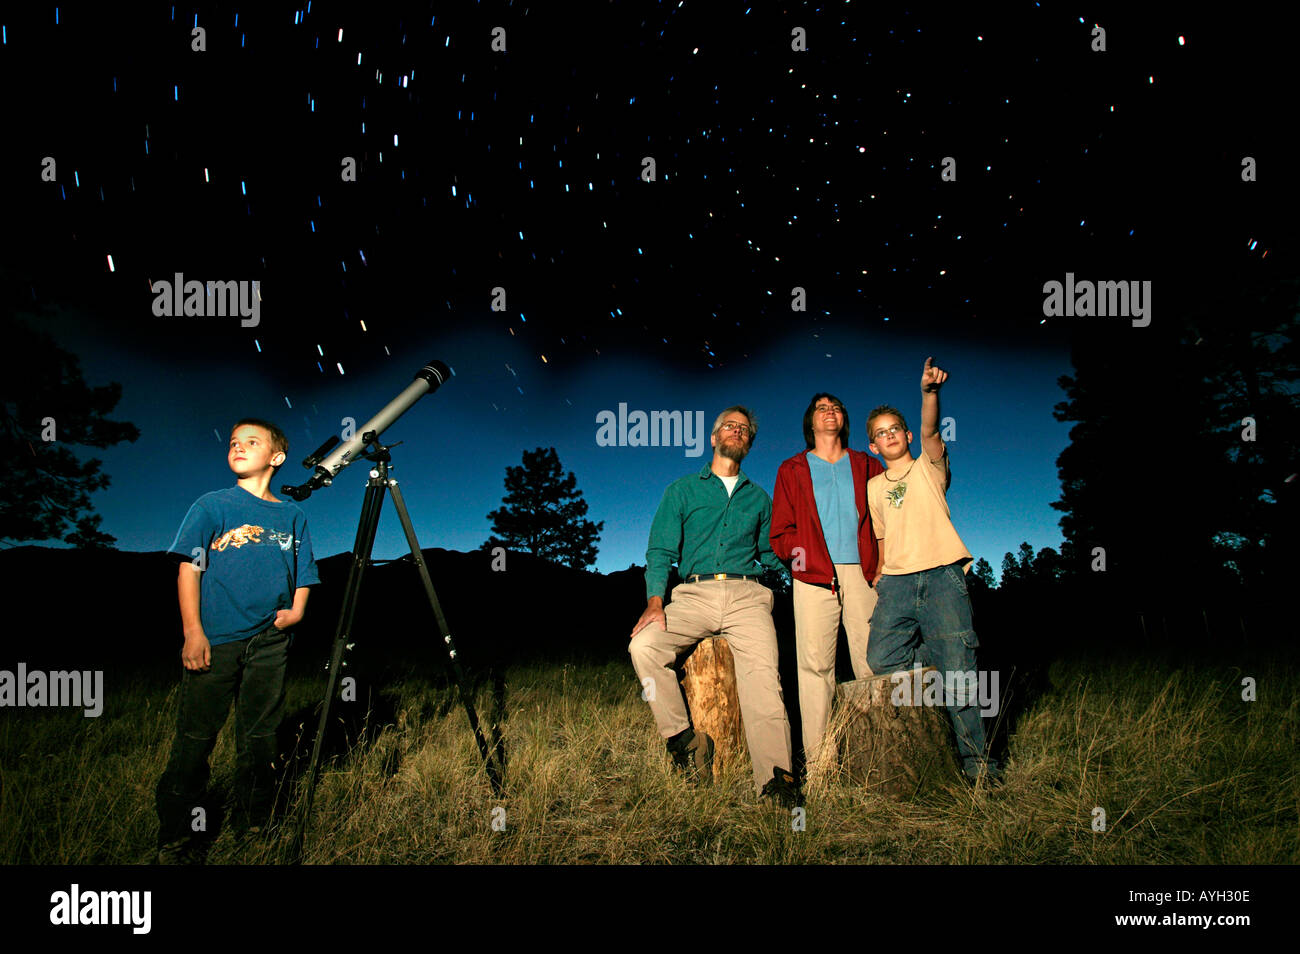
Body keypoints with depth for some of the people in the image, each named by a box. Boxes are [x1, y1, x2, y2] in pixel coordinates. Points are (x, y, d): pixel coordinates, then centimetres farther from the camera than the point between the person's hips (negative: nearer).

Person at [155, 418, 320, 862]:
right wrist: (193, 633, -9)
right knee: (194, 738, -2)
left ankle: (255, 824, 23)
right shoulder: (212, 506, 4)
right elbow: (189, 570, 0)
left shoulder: (292, 515, 12)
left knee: (260, 737, 9)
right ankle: (176, 836, 9)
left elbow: (302, 576, 18)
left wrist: (295, 610, -1)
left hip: (269, 642, 3)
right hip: (215, 641, -2)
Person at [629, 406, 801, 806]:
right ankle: (684, 738, -14)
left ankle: (775, 777, -29)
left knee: (763, 673, -25)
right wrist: (655, 601, -8)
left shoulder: (759, 498, 24)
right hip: (693, 594, 0)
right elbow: (661, 551, 7)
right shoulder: (682, 490, 17)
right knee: (643, 645, -26)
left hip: (746, 596, 0)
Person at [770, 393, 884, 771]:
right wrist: (797, 553, -5)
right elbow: (780, 531, 12)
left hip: (862, 573, 1)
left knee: (872, 662, -4)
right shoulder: (792, 470, 18)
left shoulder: (867, 466, 21)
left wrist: (881, 560, 0)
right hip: (814, 575, -1)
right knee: (815, 662, -7)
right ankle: (816, 757, -4)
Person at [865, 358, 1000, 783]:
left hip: (942, 576, -4)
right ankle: (931, 656, 19)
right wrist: (880, 571, 11)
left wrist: (929, 391, -29)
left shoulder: (928, 467, 9)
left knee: (959, 671, -8)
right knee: (881, 660, -11)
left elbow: (930, 432, -12)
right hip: (896, 583, 4)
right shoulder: (874, 487, 20)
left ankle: (975, 759, 4)